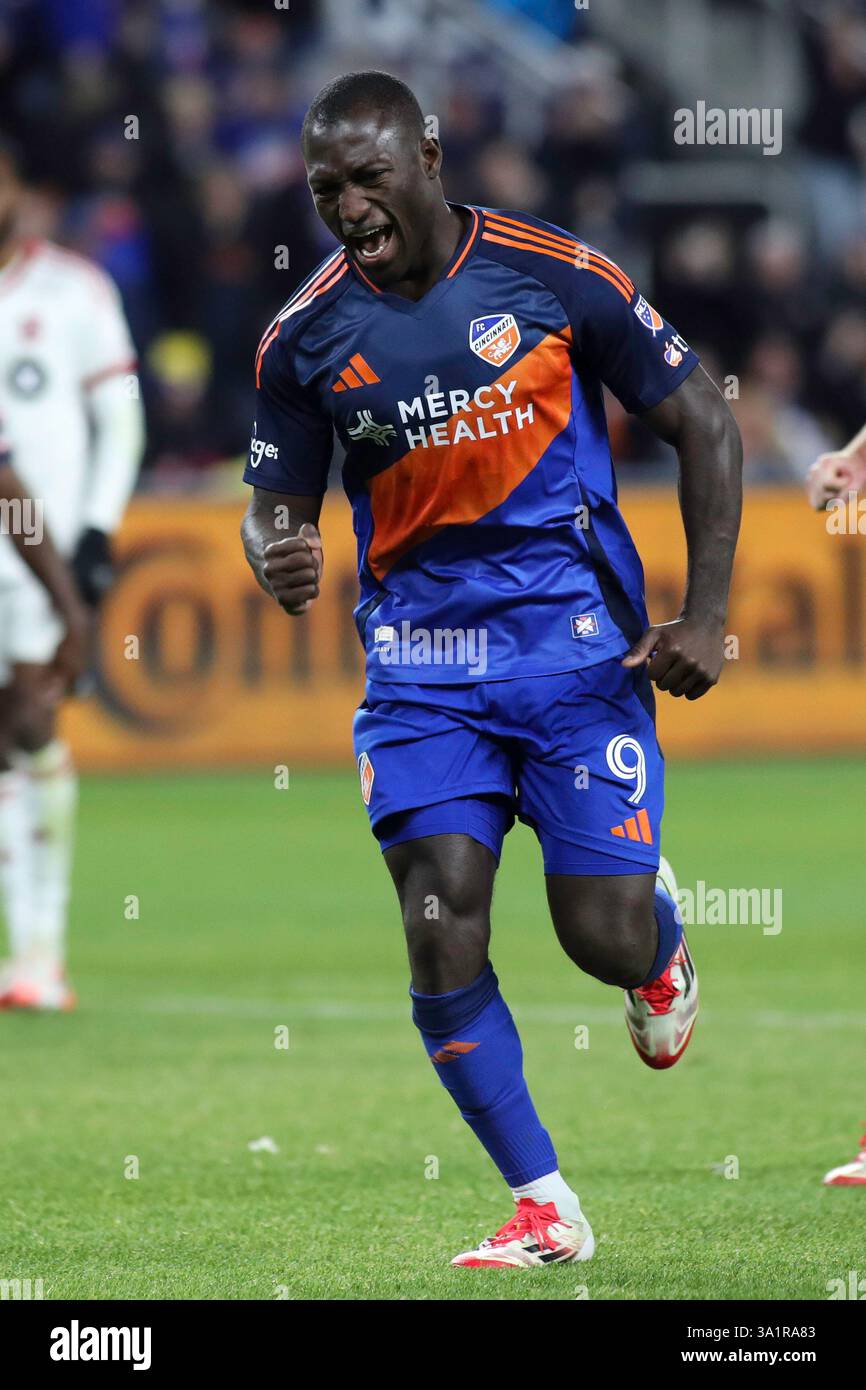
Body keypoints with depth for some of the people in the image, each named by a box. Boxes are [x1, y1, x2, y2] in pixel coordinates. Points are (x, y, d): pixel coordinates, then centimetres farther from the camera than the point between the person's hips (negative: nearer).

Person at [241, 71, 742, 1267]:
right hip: (420, 661, 2)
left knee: (606, 940, -7)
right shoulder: (306, 336, -1)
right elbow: (275, 502, 9)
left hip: (576, 638, -2)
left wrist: (705, 617, -5)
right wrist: (276, 559, -17)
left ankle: (663, 945, 33)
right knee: (441, 932, -13)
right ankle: (544, 1207, -2)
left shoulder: (556, 277, -8)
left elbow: (702, 423, 1)